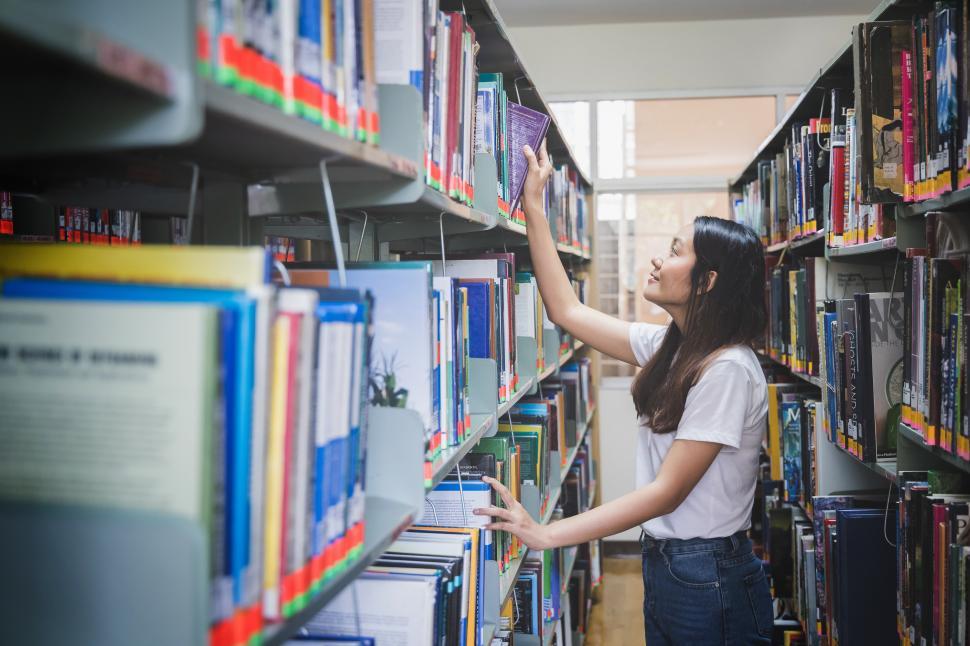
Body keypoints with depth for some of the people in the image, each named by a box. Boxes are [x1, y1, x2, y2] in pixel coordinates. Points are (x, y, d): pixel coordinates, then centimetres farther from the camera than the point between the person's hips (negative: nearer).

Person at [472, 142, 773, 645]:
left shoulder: (728, 369, -21)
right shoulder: (670, 348, 5)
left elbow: (667, 490, -22)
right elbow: (567, 311, 10)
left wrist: (547, 534, -25)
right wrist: (533, 208, 9)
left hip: (709, 579, -8)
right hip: (663, 565, 8)